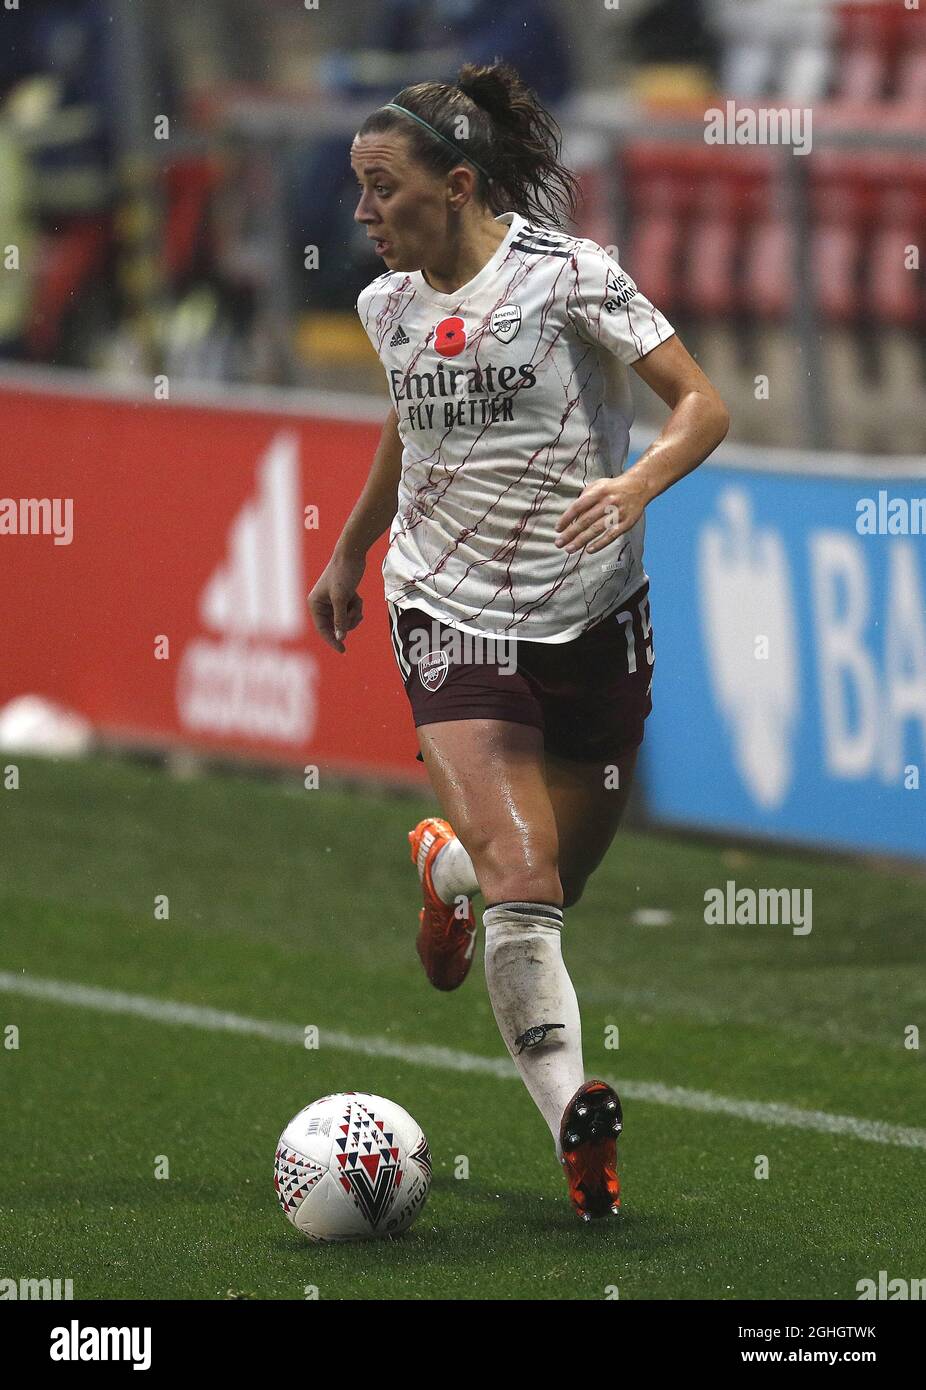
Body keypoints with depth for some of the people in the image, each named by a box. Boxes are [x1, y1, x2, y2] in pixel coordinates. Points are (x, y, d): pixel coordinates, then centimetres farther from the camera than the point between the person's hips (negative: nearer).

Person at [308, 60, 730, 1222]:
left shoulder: (568, 276, -11)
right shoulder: (388, 305, 4)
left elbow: (702, 404, -14)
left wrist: (641, 480, -33)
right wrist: (348, 554, 31)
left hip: (592, 619, -1)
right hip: (451, 619, 1)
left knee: (555, 887, 12)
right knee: (524, 888, -18)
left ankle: (449, 863, 47)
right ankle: (577, 1130, -14)